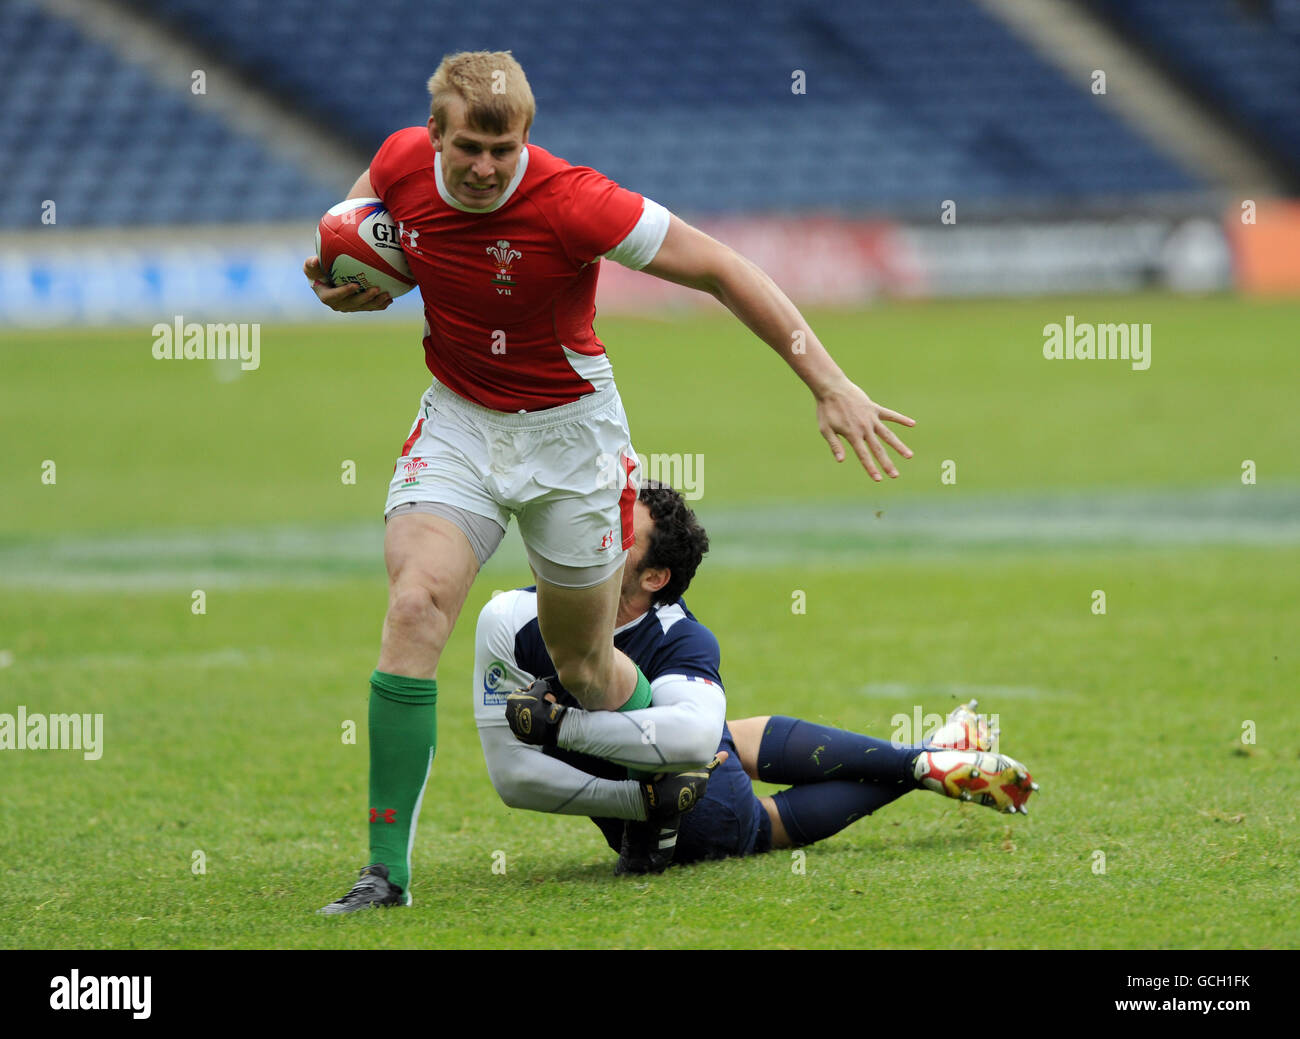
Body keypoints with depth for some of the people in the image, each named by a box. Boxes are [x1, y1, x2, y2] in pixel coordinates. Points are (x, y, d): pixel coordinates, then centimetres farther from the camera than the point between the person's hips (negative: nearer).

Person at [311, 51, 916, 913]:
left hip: (568, 430, -3)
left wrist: (830, 387, -24)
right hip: (457, 423, 3)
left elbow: (723, 270, -22)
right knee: (415, 606, -20)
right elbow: (353, 221, 15)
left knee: (584, 664, 8)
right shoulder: (401, 164, -12)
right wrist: (342, 281, -8)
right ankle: (389, 868, -17)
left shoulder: (571, 202, -27)